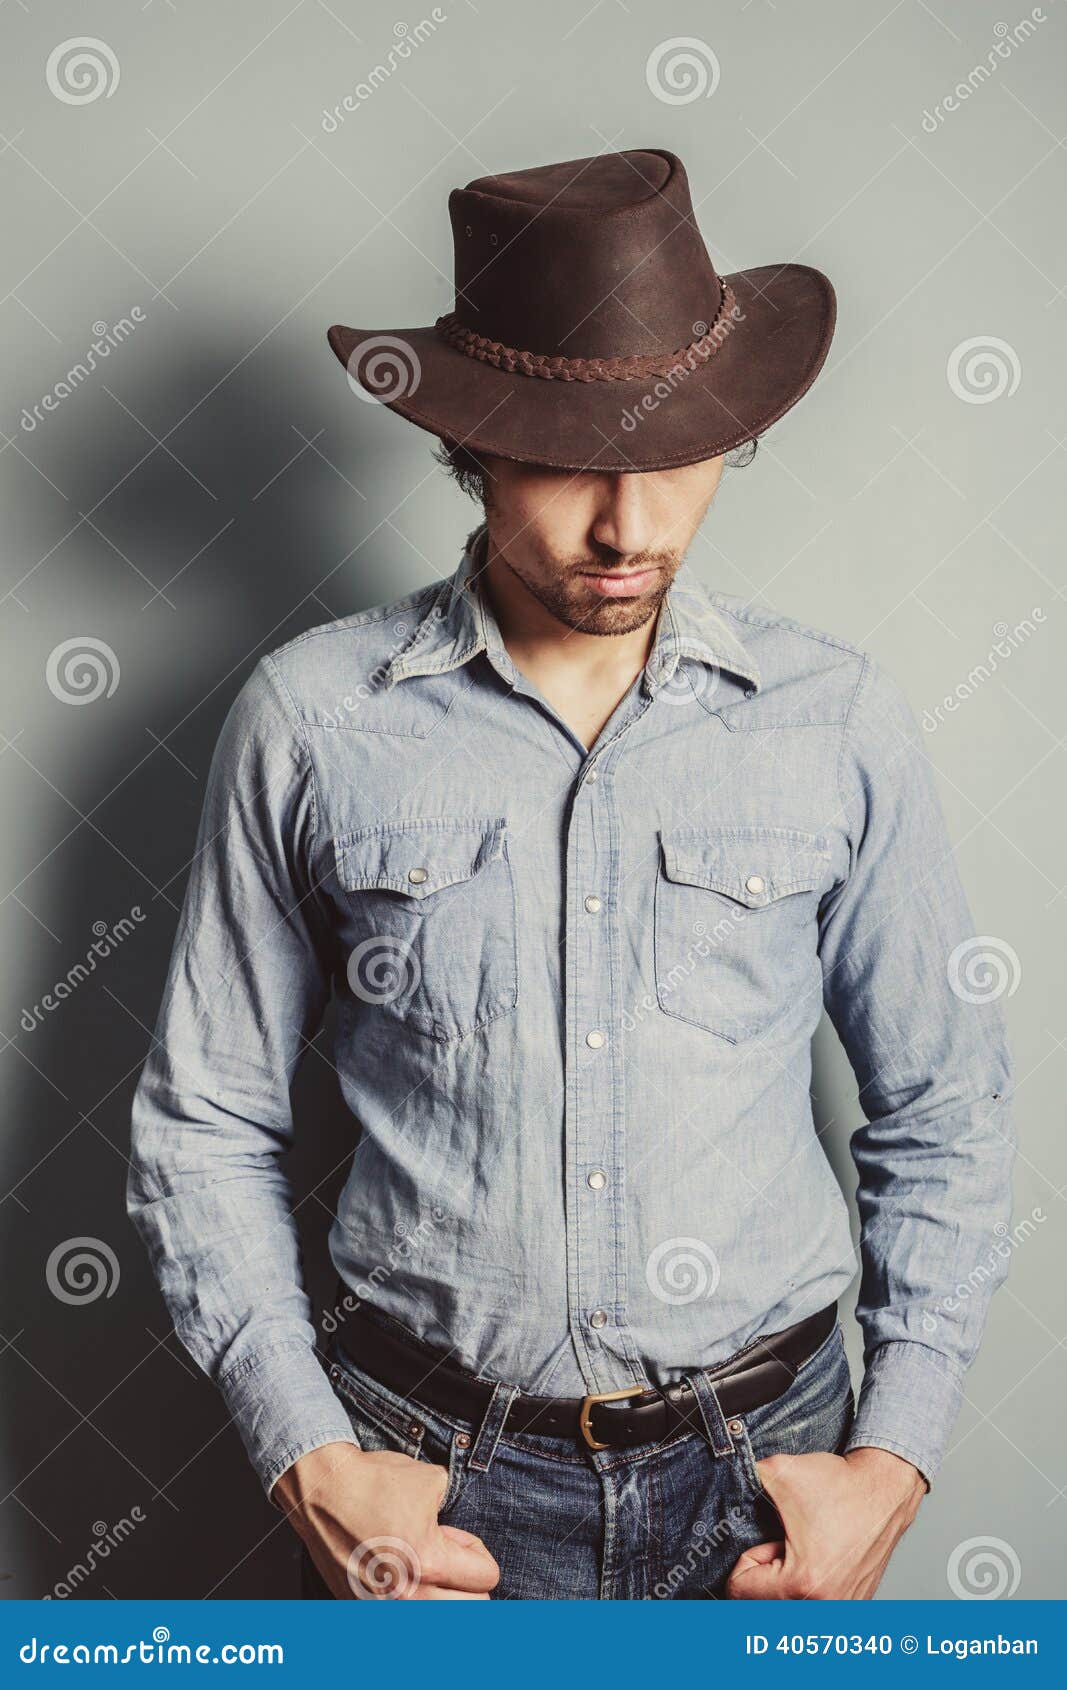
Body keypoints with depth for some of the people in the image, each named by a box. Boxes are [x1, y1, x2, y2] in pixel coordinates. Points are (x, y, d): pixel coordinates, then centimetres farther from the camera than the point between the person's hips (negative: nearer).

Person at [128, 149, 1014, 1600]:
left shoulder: (840, 723, -4)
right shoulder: (308, 720, -7)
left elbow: (944, 1112, 4)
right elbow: (207, 1119, -1)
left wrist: (899, 1456, -2)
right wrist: (306, 1458, -7)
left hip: (762, 1465, 2)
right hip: (431, 1477, -1)